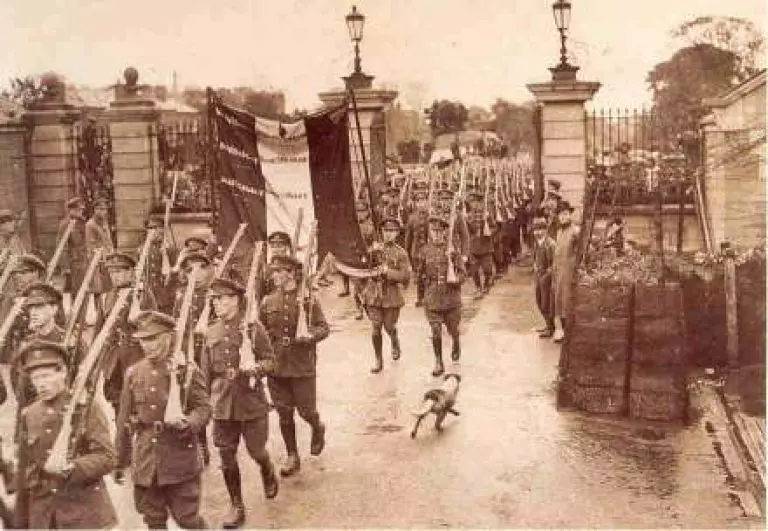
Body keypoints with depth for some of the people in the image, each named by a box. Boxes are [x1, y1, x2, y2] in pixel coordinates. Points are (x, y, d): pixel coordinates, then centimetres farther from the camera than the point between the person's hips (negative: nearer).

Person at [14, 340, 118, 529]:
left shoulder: (87, 408, -6)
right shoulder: (28, 415, 7)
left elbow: (107, 458, -11)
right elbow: (24, 469, 11)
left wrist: (70, 467, -27)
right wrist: (22, 521, 11)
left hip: (85, 514, -3)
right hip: (42, 516, 4)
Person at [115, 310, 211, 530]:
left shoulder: (187, 370, -5)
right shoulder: (133, 373, 6)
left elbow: (204, 407, -7)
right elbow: (125, 420, 10)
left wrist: (187, 423, -28)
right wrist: (120, 462, 12)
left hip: (180, 460, -4)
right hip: (145, 462, 4)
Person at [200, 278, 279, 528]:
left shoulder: (253, 328, -8)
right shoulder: (212, 332, 4)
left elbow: (271, 360, -5)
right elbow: (206, 371, 10)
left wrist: (255, 368, -25)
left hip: (252, 403, -3)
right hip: (222, 406, 3)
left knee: (256, 450, 8)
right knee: (227, 457, 6)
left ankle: (268, 475, 43)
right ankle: (236, 507, 23)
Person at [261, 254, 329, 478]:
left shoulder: (308, 300, -5)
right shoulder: (268, 302, 4)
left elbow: (324, 327, -3)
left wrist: (310, 336, -22)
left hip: (303, 367, -3)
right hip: (276, 367, 3)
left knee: (306, 410, 2)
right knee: (284, 414, 9)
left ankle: (318, 429, 37)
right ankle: (292, 457, 23)